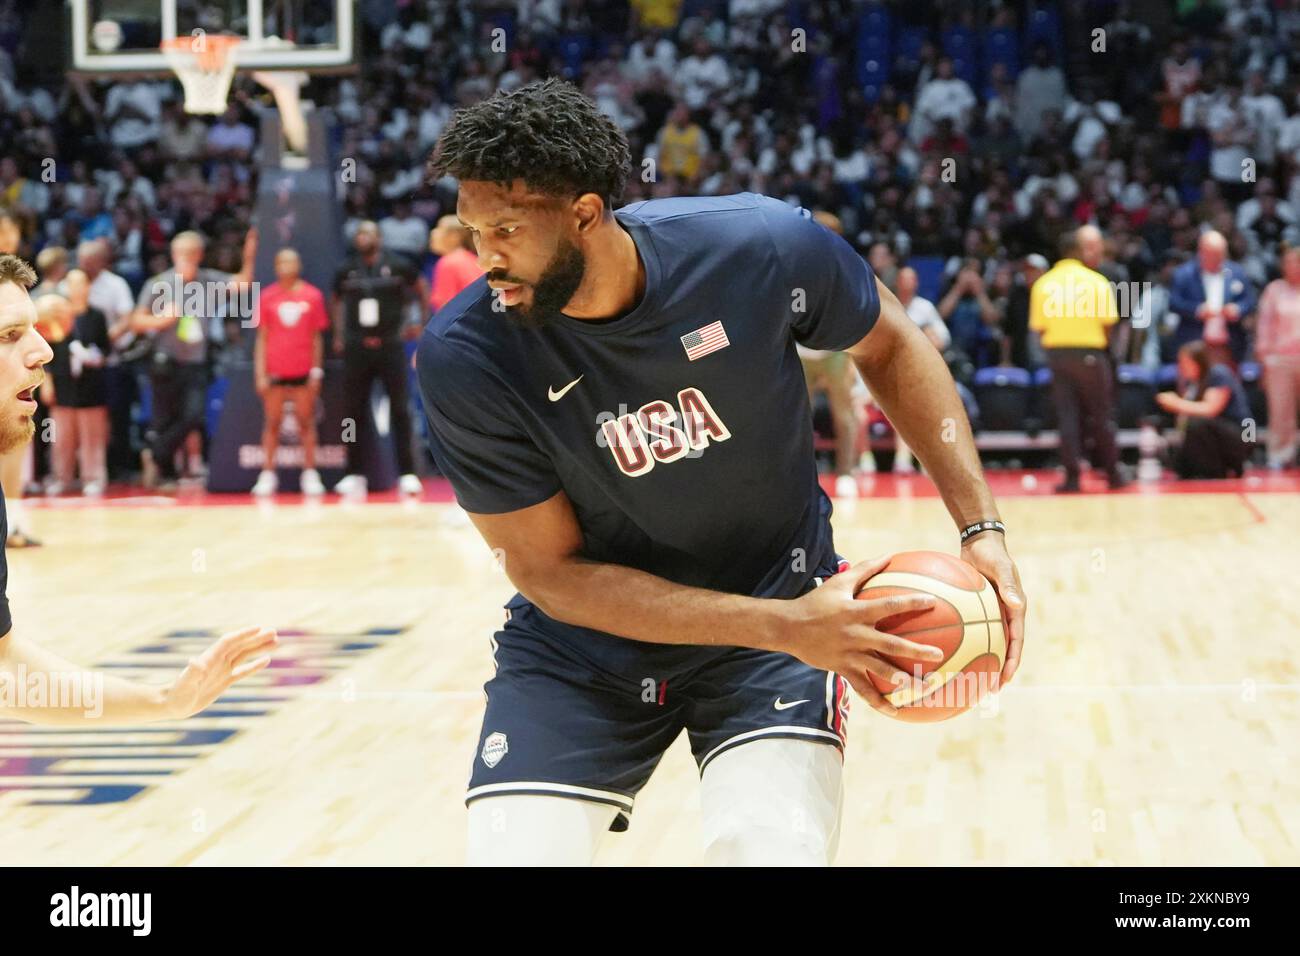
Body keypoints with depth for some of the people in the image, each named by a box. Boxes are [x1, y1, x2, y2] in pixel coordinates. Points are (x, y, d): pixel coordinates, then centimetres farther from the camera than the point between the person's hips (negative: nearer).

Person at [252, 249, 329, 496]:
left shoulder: (312, 296, 2)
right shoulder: (267, 297, 2)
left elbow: (316, 337, 6)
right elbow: (262, 338, 4)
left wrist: (317, 371, 1)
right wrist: (260, 373, -2)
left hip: (303, 371, 0)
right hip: (274, 371, 0)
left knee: (306, 422, 4)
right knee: (273, 423, 4)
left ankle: (310, 474, 9)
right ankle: (267, 474, 8)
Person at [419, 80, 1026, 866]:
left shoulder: (763, 248, -20)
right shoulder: (464, 359, -22)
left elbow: (889, 345, 1)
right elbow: (549, 571, -17)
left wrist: (980, 527, -8)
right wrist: (782, 626, -26)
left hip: (782, 606, 0)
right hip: (582, 646, 1)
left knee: (772, 850, -22)